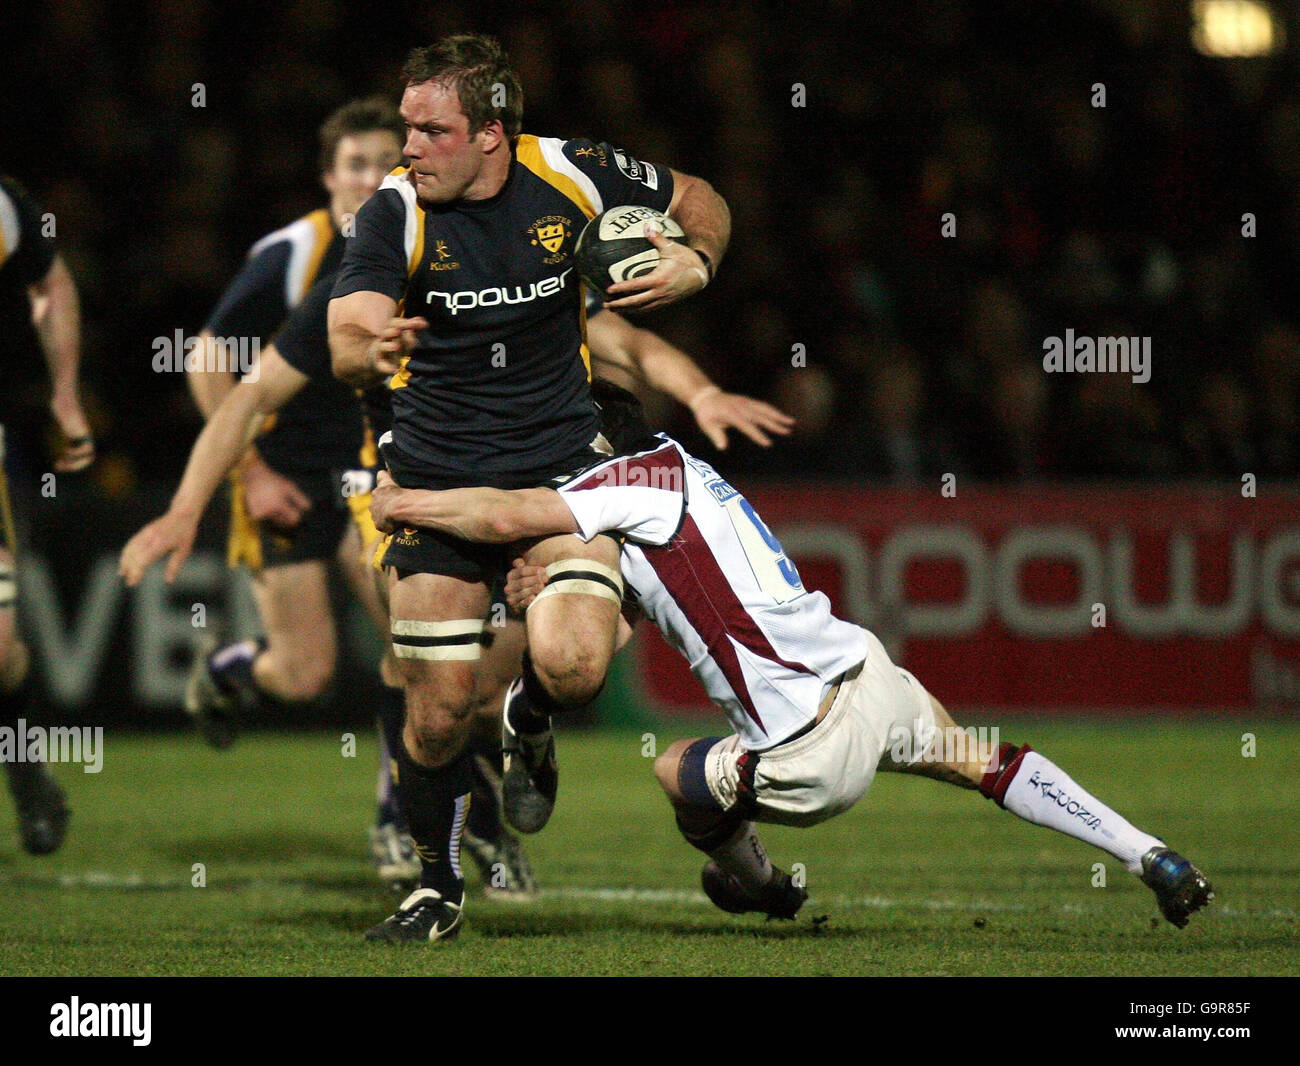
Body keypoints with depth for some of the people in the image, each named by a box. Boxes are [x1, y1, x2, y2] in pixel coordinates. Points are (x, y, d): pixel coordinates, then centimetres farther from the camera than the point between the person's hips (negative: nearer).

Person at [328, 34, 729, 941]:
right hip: (438, 476, 0)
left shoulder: (574, 177, -9)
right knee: (441, 709, -1)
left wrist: (696, 263, -12)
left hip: (560, 456, 0)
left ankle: (531, 719, 16)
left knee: (574, 667, -22)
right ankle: (438, 885, 25)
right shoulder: (396, 212, -14)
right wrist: (371, 352, -53)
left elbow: (700, 201, 9)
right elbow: (347, 337, -30)